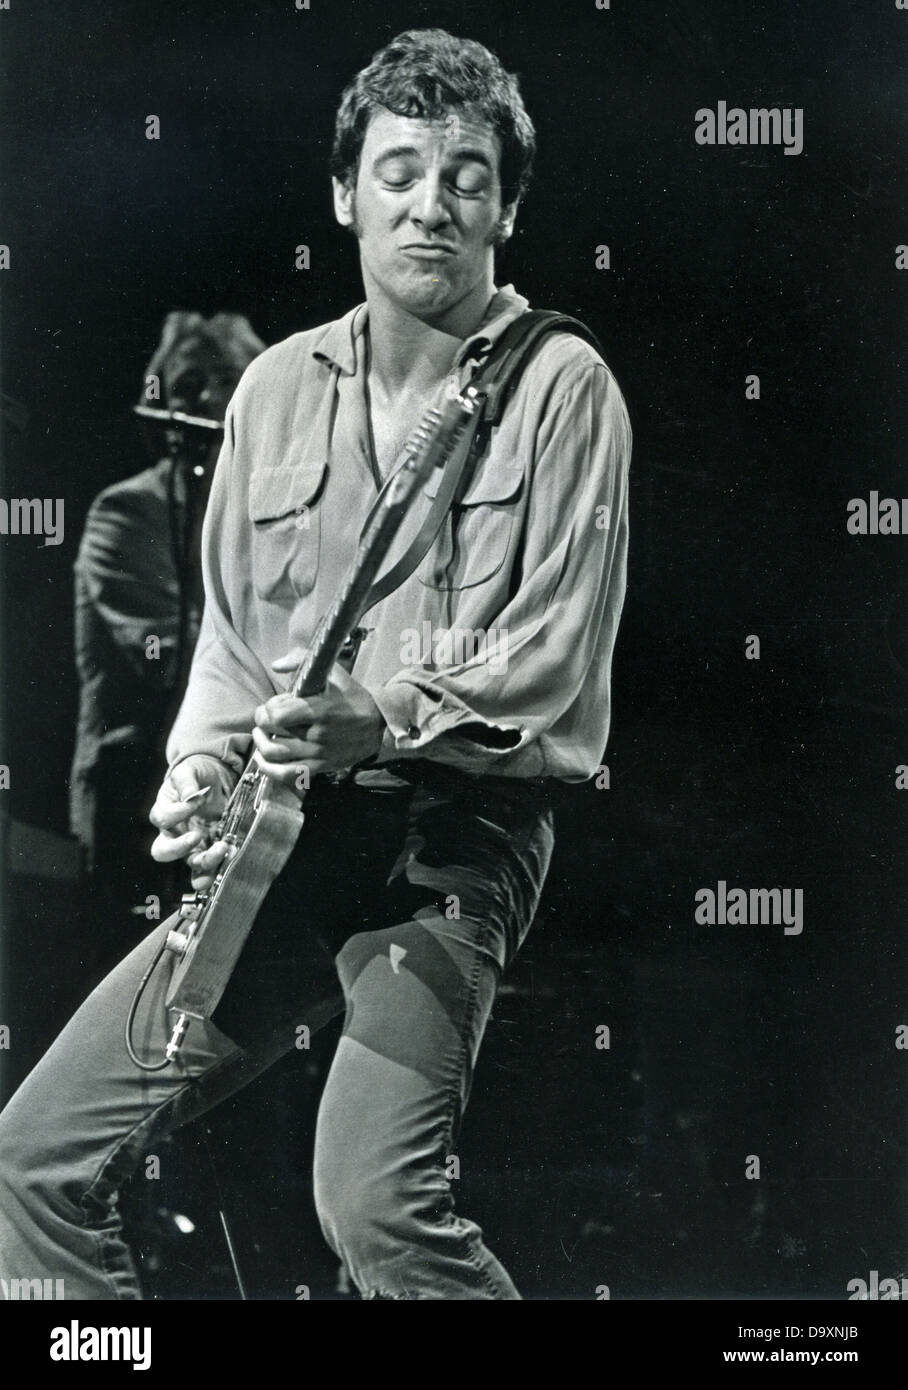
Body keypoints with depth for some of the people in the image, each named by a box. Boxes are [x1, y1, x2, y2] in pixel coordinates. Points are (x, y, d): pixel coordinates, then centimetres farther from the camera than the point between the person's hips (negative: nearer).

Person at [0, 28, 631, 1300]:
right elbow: (230, 629, 14)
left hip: (455, 835, -5)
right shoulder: (280, 387, 13)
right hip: (275, 846, 6)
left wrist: (382, 725, -24)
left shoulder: (560, 386, -3)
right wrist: (199, 775, -4)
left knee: (375, 1199, -24)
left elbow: (555, 664, -10)